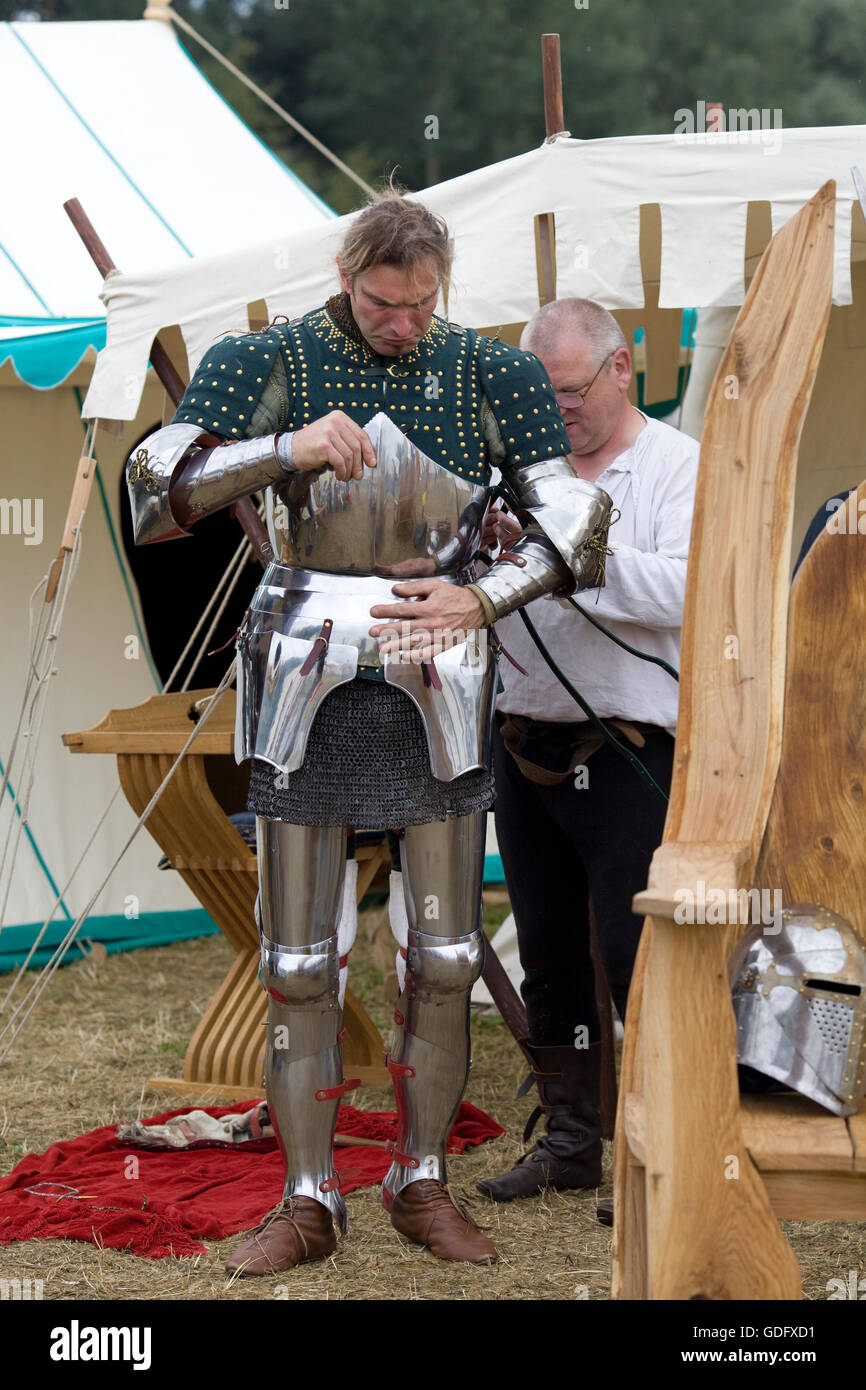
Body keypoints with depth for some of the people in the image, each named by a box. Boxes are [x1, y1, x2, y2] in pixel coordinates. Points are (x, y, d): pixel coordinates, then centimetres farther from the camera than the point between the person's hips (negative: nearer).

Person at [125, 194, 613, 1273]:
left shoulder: (490, 376, 2)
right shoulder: (266, 365, -2)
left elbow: (575, 517, 3)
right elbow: (156, 490, -12)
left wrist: (481, 599, -11)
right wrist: (287, 448, -25)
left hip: (436, 687, 1)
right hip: (307, 684, -1)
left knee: (445, 958, 5)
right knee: (298, 963, 1)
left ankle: (421, 1186, 20)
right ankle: (307, 1204, 12)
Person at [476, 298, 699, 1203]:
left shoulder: (677, 467, -2)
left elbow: (684, 591, -19)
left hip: (626, 754, -6)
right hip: (524, 745, 6)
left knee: (637, 956, -6)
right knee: (548, 950, 12)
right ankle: (568, 1139, 23)